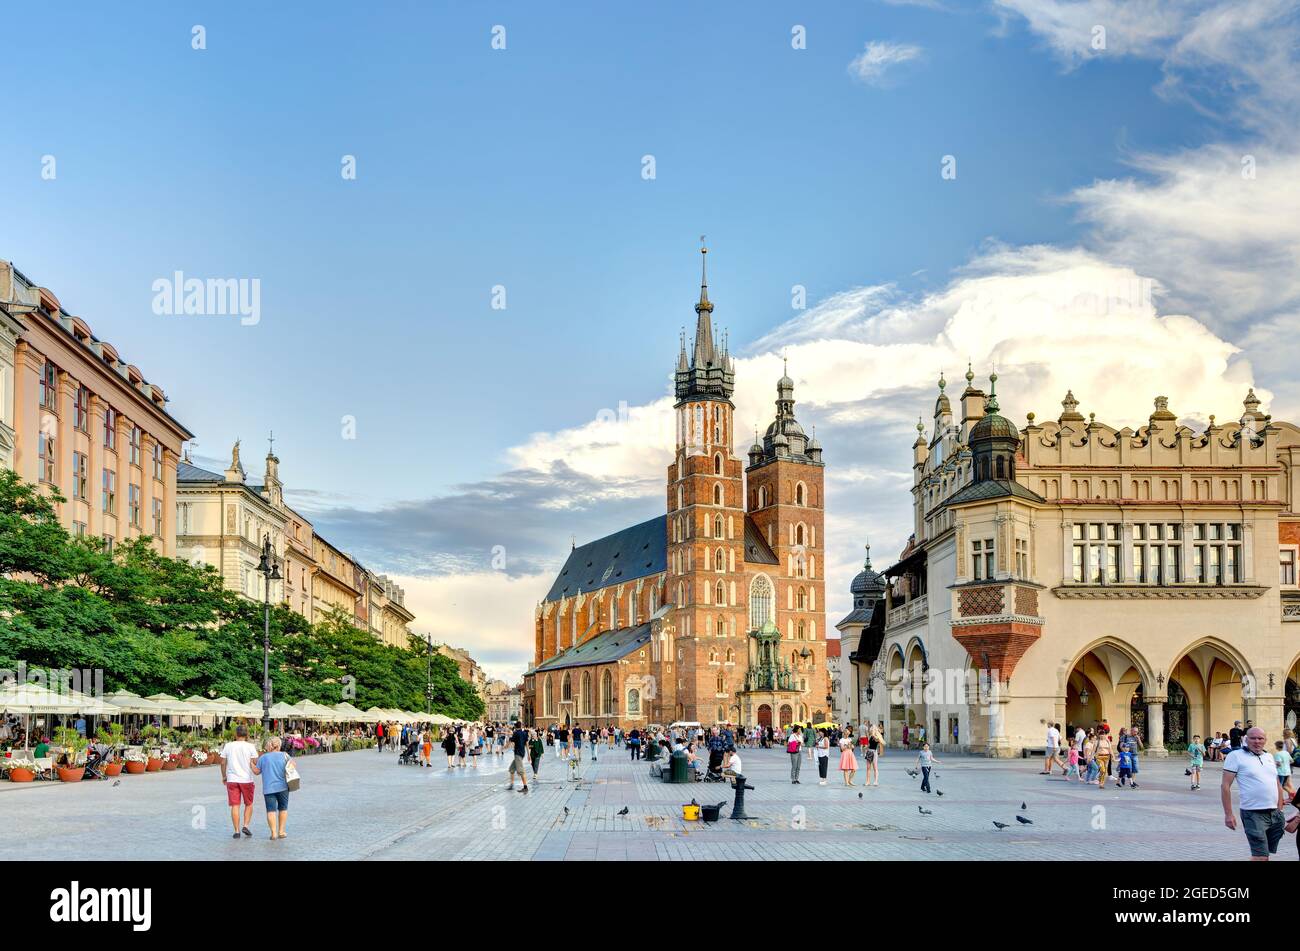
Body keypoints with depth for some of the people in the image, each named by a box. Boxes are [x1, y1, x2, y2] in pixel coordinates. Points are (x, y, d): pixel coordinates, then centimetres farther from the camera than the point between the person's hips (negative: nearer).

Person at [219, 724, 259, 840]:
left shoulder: (228, 746, 2)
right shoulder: (250, 747, -4)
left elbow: (223, 763, 4)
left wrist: (223, 776, 16)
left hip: (232, 780, 1)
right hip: (247, 779, -1)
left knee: (234, 806, 4)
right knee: (248, 804, 15)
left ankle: (237, 831, 2)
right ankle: (245, 826, 1)